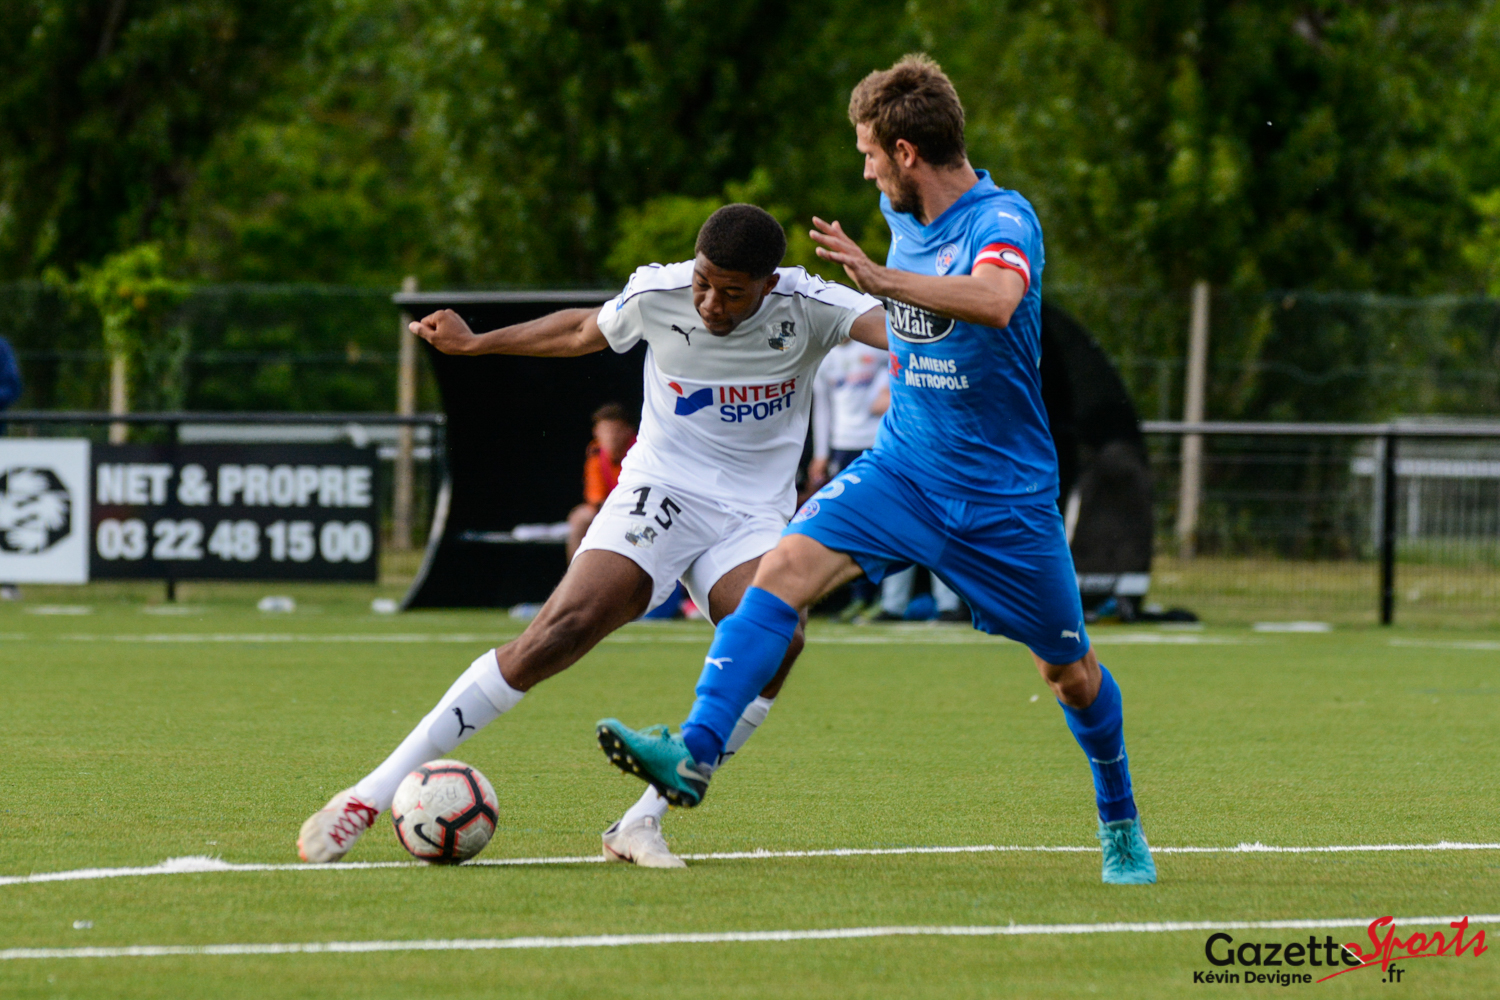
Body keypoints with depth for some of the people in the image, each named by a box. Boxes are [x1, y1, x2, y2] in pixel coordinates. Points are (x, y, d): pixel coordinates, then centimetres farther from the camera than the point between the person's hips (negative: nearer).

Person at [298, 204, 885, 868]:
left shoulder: (806, 307, -12)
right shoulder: (656, 295, -7)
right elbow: (585, 333, 15)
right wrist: (475, 344, 22)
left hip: (753, 515, 1)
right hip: (659, 490, -1)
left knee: (777, 639, -31)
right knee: (567, 626, -24)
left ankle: (641, 824, -23)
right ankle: (375, 792, -18)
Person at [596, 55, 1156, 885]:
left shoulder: (1002, 219, -20)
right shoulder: (903, 213, 2)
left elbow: (996, 299, -44)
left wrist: (881, 278, -52)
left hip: (1004, 495, -5)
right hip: (902, 466, 5)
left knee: (1069, 671, 9)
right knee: (785, 568, -20)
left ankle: (1120, 824, 34)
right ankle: (694, 755, -28)